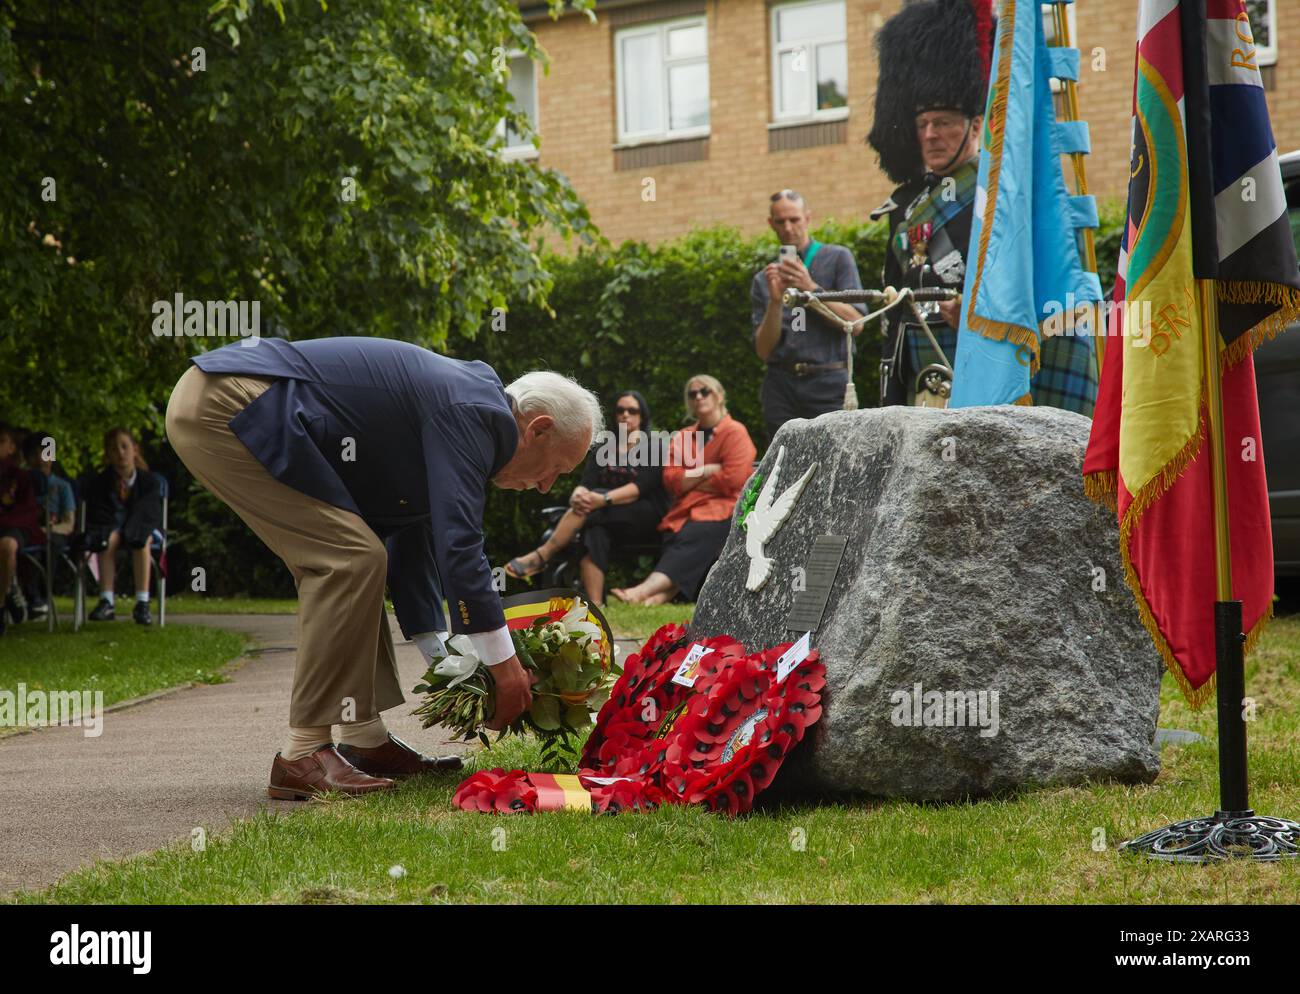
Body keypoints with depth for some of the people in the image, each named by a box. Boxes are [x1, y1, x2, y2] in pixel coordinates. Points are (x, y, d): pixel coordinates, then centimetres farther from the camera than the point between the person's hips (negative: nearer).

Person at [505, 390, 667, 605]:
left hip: (647, 520, -3)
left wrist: (603, 499, -30)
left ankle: (541, 556, -30)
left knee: (594, 502, -30)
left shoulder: (654, 450, 5)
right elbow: (585, 484, 2)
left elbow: (640, 488, -12)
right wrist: (577, 496, -25)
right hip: (608, 523, 3)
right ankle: (594, 608, -49)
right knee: (594, 532, -34)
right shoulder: (602, 452, 18)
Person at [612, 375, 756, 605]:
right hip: (685, 513, 5)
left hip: (722, 509, -5)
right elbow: (671, 482, 8)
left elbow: (733, 480, -7)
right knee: (672, 541, -29)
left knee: (690, 540, -34)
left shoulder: (734, 432, 6)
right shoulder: (682, 437, 22)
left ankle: (643, 591, -53)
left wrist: (690, 480, 2)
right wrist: (707, 470, -6)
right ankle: (664, 593, -53)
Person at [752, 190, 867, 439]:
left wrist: (811, 289, -9)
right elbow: (764, 350, 8)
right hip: (781, 385, 3)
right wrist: (775, 300, -5)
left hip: (828, 383, -3)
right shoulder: (764, 279, 17)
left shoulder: (837, 258, 9)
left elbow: (855, 323, -1)